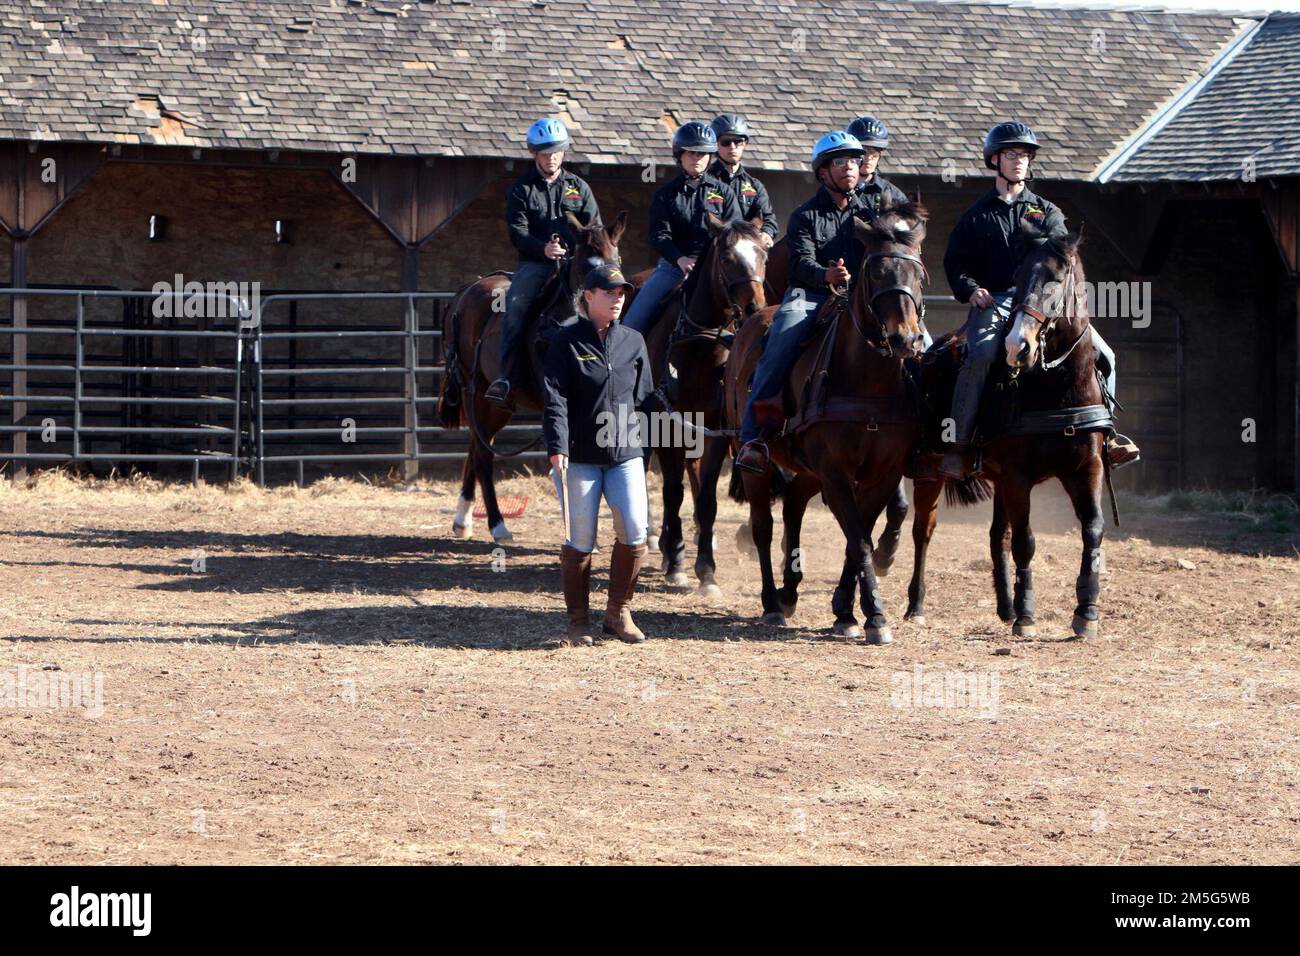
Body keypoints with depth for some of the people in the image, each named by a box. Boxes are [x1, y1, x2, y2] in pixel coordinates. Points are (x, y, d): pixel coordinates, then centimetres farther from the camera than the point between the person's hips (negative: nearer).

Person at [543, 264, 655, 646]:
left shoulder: (633, 341, 9)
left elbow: (643, 396, 14)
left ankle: (618, 612, 7)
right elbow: (555, 399, -10)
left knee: (634, 532, -10)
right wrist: (557, 447, -21)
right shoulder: (567, 342, -3)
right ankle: (578, 622, 11)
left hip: (626, 455, 3)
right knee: (580, 540, 0)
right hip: (579, 456, -3)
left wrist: (641, 443, 11)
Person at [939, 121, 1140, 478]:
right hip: (992, 302, -3)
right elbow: (955, 261, 11)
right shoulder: (976, 216, 16)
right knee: (980, 356, -33)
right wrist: (971, 289, -11)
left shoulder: (1046, 212, 19)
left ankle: (1105, 434, 1)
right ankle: (959, 445, -28)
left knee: (1101, 355, -13)